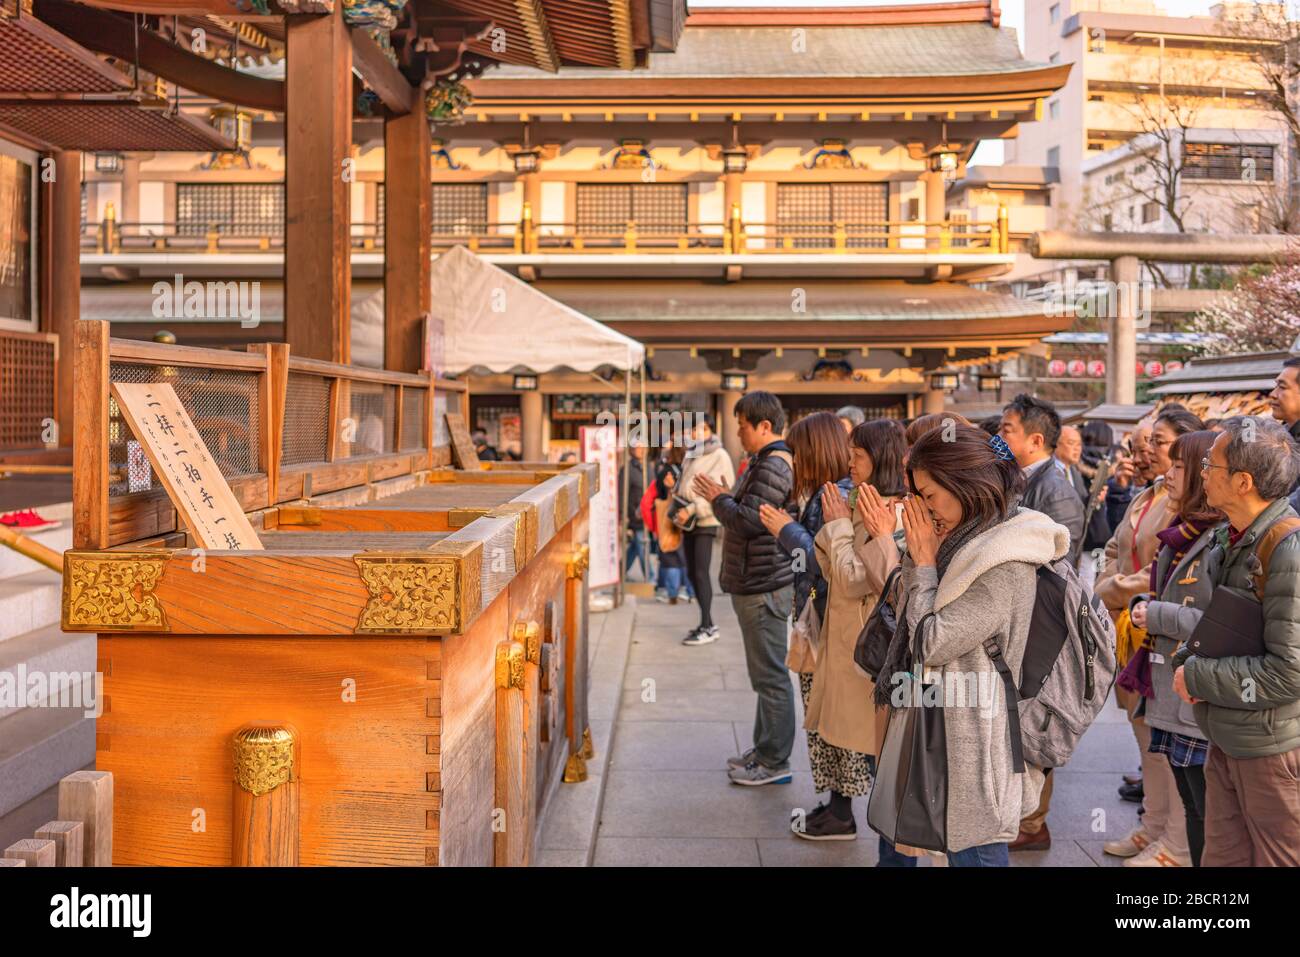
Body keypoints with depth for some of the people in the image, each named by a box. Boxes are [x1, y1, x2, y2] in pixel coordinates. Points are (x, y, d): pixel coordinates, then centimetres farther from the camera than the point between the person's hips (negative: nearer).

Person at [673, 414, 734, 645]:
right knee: (692, 573, 9)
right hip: (688, 522, 8)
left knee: (701, 572, -11)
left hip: (705, 522, -8)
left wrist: (692, 509, -20)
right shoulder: (689, 455, 16)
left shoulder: (719, 455, -7)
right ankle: (707, 623, 18)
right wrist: (679, 510, 9)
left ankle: (708, 628, -6)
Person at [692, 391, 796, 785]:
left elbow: (748, 520, -23)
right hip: (756, 584, 11)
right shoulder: (764, 462, 17)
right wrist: (722, 497, 9)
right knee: (766, 673, 18)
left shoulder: (773, 466, -18)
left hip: (764, 587, -11)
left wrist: (718, 498, -10)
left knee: (771, 675, -3)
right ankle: (765, 749, 28)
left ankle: (775, 762, 5)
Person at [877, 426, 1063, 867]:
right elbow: (908, 612, 11)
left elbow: (931, 644, -21)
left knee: (973, 852, 6)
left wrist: (924, 561, -13)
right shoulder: (969, 542, 5)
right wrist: (922, 553, -2)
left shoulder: (1005, 569, -23)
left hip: (970, 744, -9)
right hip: (934, 726, 9)